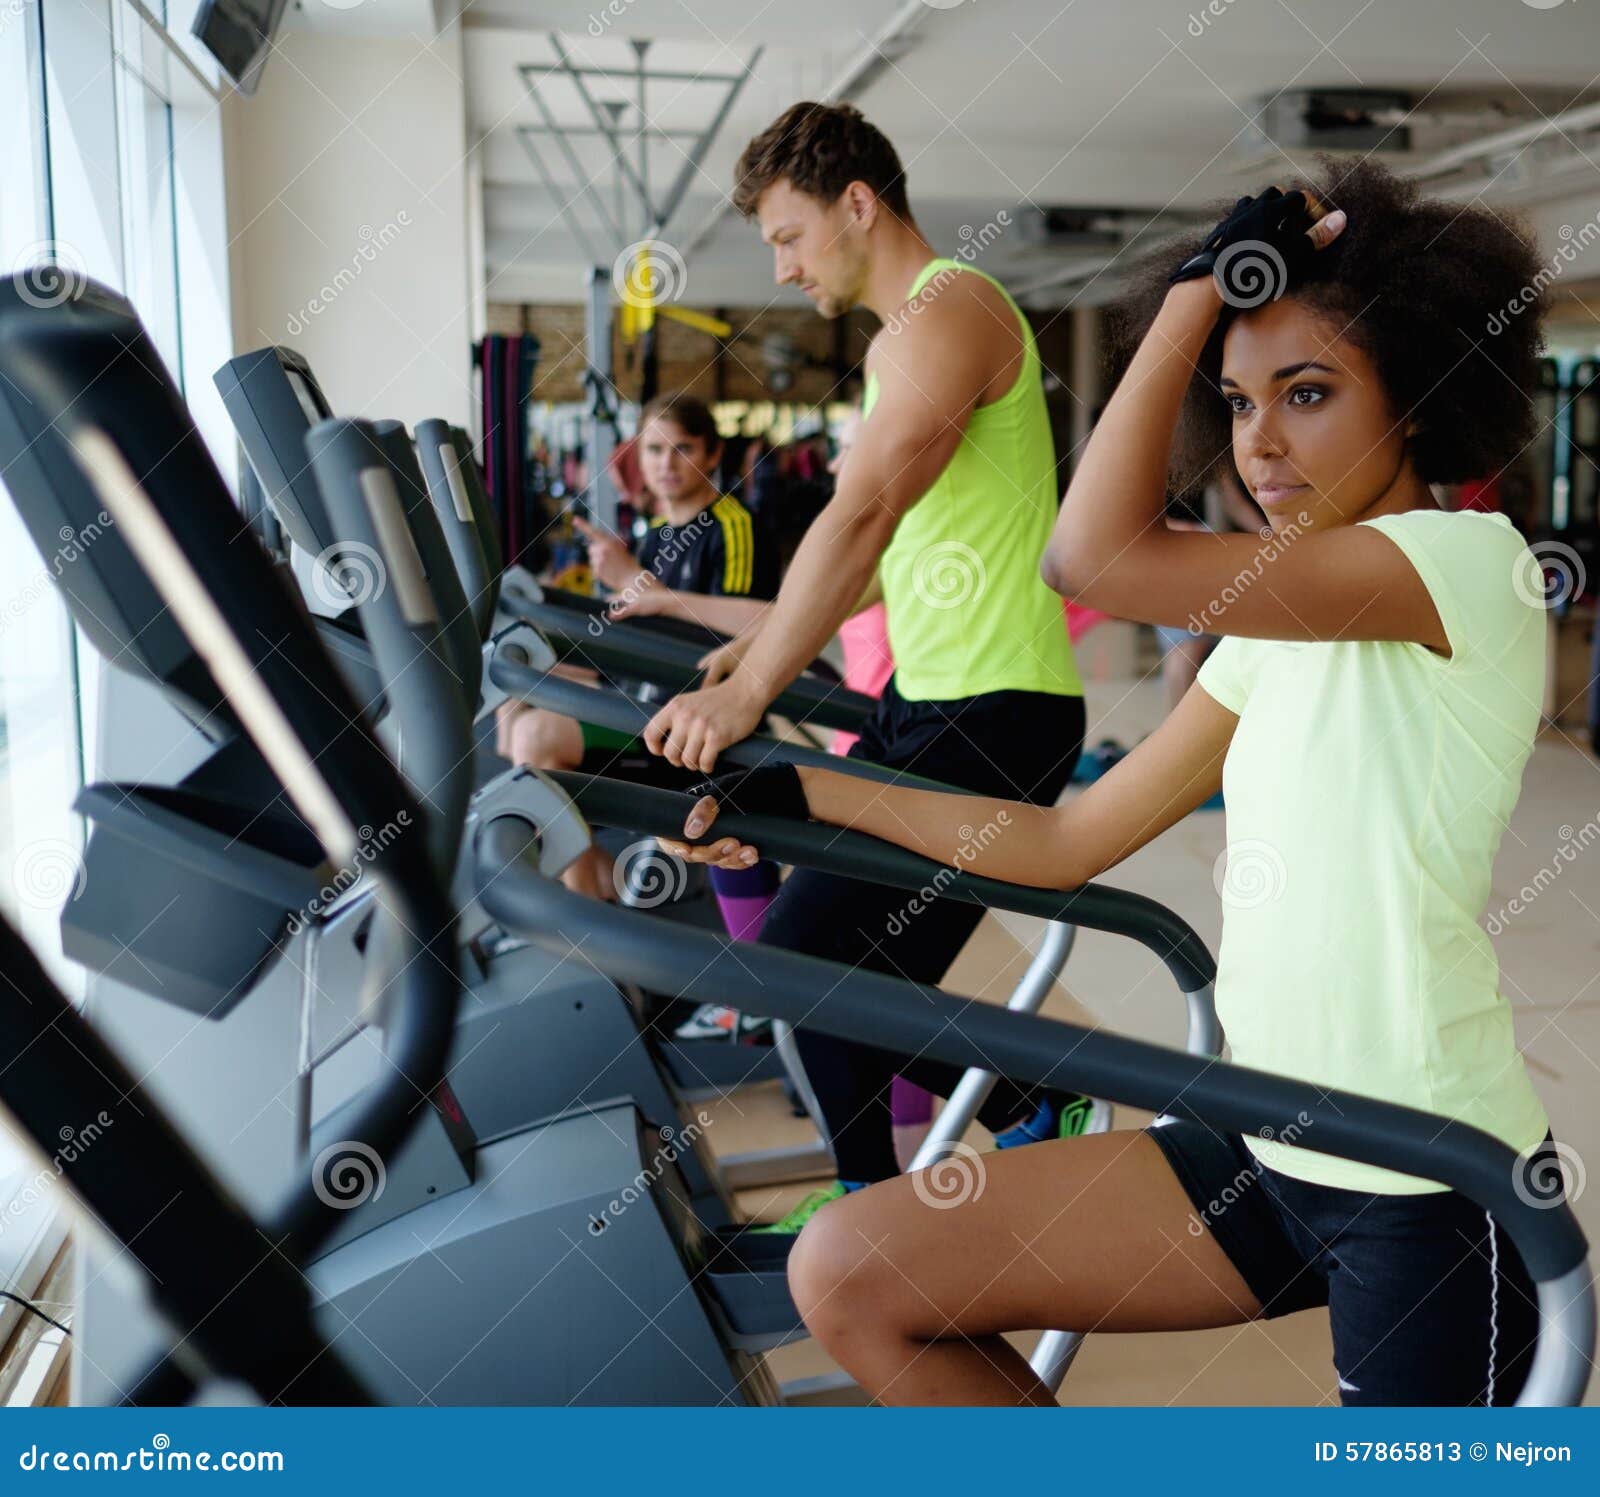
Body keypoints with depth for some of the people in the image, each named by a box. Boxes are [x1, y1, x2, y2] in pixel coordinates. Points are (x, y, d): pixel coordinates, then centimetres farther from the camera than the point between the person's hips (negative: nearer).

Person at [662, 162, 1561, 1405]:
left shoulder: (1472, 563, -15)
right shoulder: (1277, 624, 10)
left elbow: (1100, 557, -28)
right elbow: (1068, 845, 8)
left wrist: (1197, 291, -16)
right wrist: (804, 793, 6)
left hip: (1432, 1191, -7)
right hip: (1268, 1150, 8)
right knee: (849, 1275, 1)